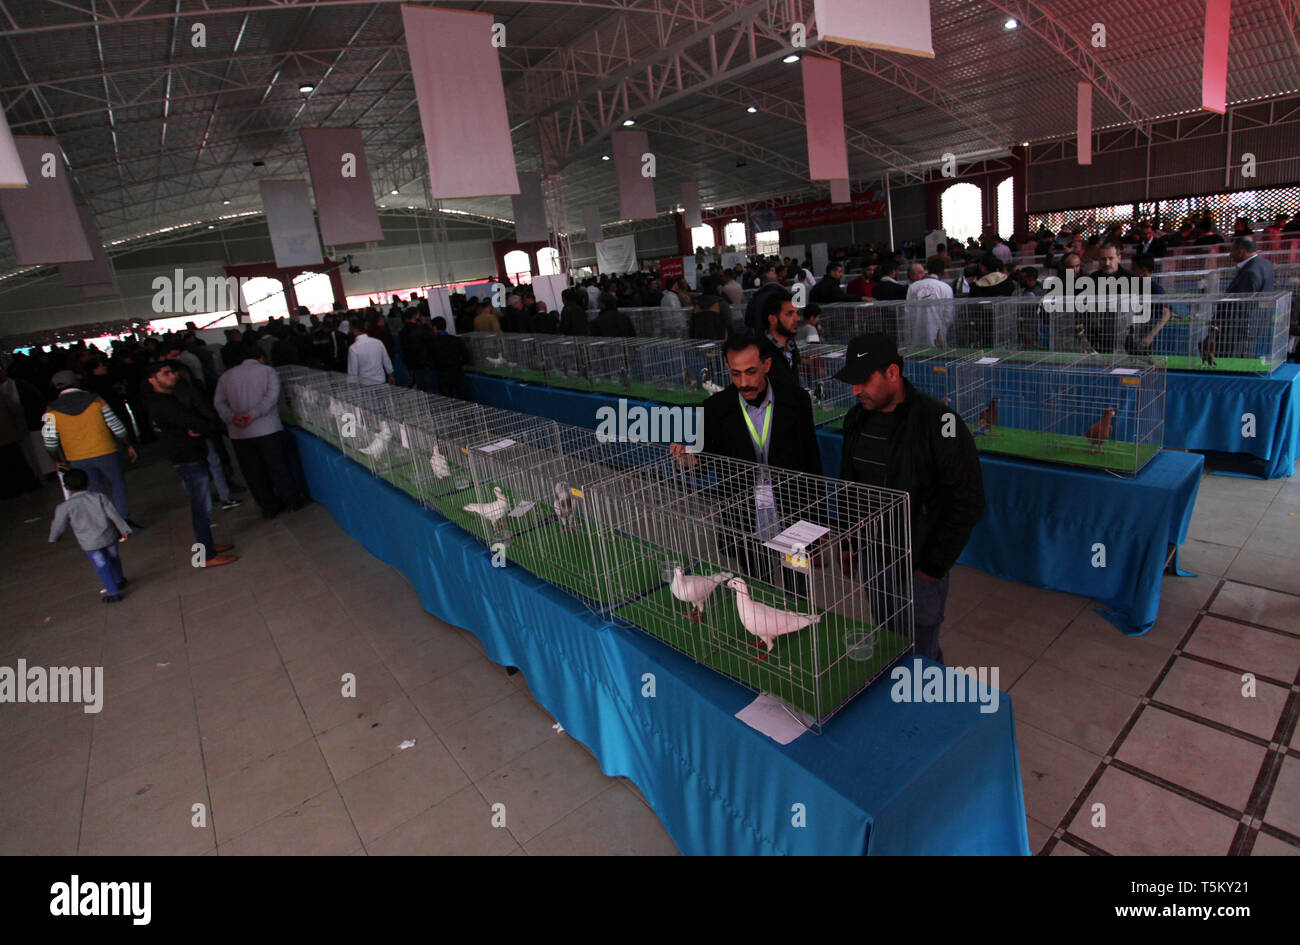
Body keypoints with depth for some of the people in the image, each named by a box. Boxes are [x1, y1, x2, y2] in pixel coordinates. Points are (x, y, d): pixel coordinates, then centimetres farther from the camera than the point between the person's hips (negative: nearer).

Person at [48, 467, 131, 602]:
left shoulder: (64, 507, -9)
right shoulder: (99, 497, -6)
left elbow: (59, 526, 2)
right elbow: (114, 515, -5)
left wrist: (54, 537, 23)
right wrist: (124, 530, 2)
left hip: (89, 543, -2)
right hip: (109, 536, 2)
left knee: (101, 566, 7)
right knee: (113, 558, 23)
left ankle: (113, 593, 10)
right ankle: (119, 581, 42)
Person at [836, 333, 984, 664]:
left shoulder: (939, 423, -19)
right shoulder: (857, 419, 1)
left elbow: (968, 503, -16)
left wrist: (933, 566, -14)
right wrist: (850, 545, 11)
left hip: (919, 568, -5)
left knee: (920, 654, 9)